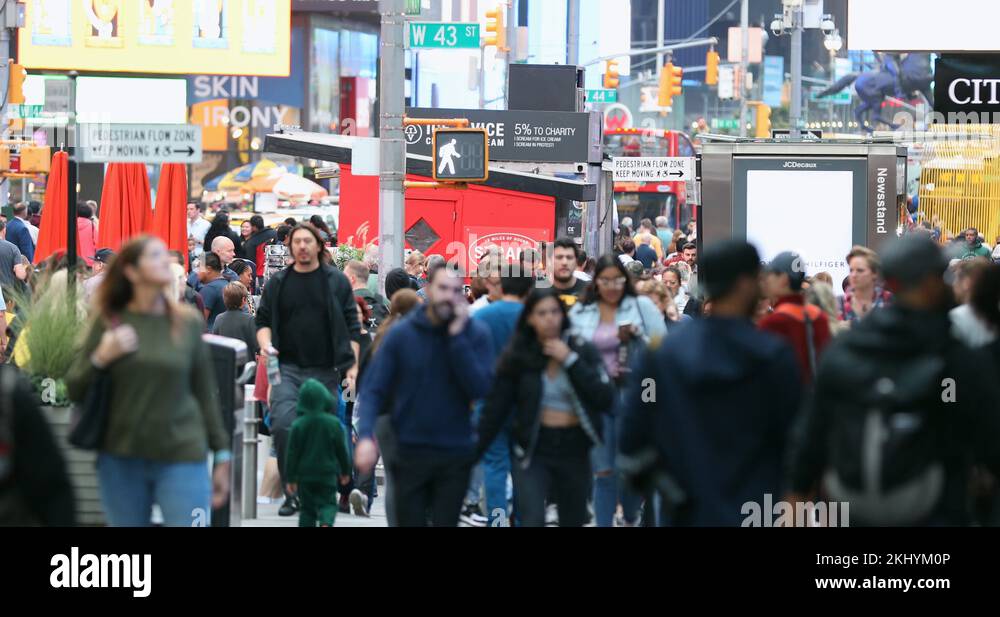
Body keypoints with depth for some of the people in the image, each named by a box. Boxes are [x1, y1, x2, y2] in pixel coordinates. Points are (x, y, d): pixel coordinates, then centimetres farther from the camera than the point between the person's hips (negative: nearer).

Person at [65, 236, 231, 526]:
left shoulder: (188, 323, 4)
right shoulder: (109, 322, 4)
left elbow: (206, 394, 8)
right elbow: (75, 390, 7)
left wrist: (222, 457, 7)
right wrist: (101, 359, -12)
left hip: (181, 459, -1)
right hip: (122, 459, 1)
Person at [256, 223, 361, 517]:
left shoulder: (337, 281, 6)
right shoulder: (278, 283, 9)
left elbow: (351, 326, 6)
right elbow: (263, 320, 14)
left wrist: (352, 365, -2)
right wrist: (266, 344, -8)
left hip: (324, 371, 0)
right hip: (287, 368, 0)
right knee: (282, 424, -18)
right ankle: (292, 491, -9)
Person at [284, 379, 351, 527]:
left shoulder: (298, 425, -7)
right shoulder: (334, 423, -6)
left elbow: (292, 454, -4)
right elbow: (341, 450, 2)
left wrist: (290, 478, 3)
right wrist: (345, 471, 15)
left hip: (304, 475, 0)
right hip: (328, 473, 0)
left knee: (306, 507, 9)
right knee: (327, 503, 4)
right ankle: (326, 522, -25)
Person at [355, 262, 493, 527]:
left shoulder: (476, 334, -2)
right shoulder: (401, 334, -1)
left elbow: (479, 388, -14)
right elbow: (373, 389, -3)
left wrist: (457, 335, -17)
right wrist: (365, 436, -19)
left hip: (455, 455, 0)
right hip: (410, 453, 0)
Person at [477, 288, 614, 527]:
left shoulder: (582, 351, -1)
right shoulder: (517, 357, -3)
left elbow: (605, 399, -11)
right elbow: (495, 409, 0)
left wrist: (571, 361, -15)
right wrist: (475, 451, -3)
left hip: (574, 449, 2)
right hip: (534, 450, -2)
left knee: (572, 522, 12)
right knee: (532, 521, -15)